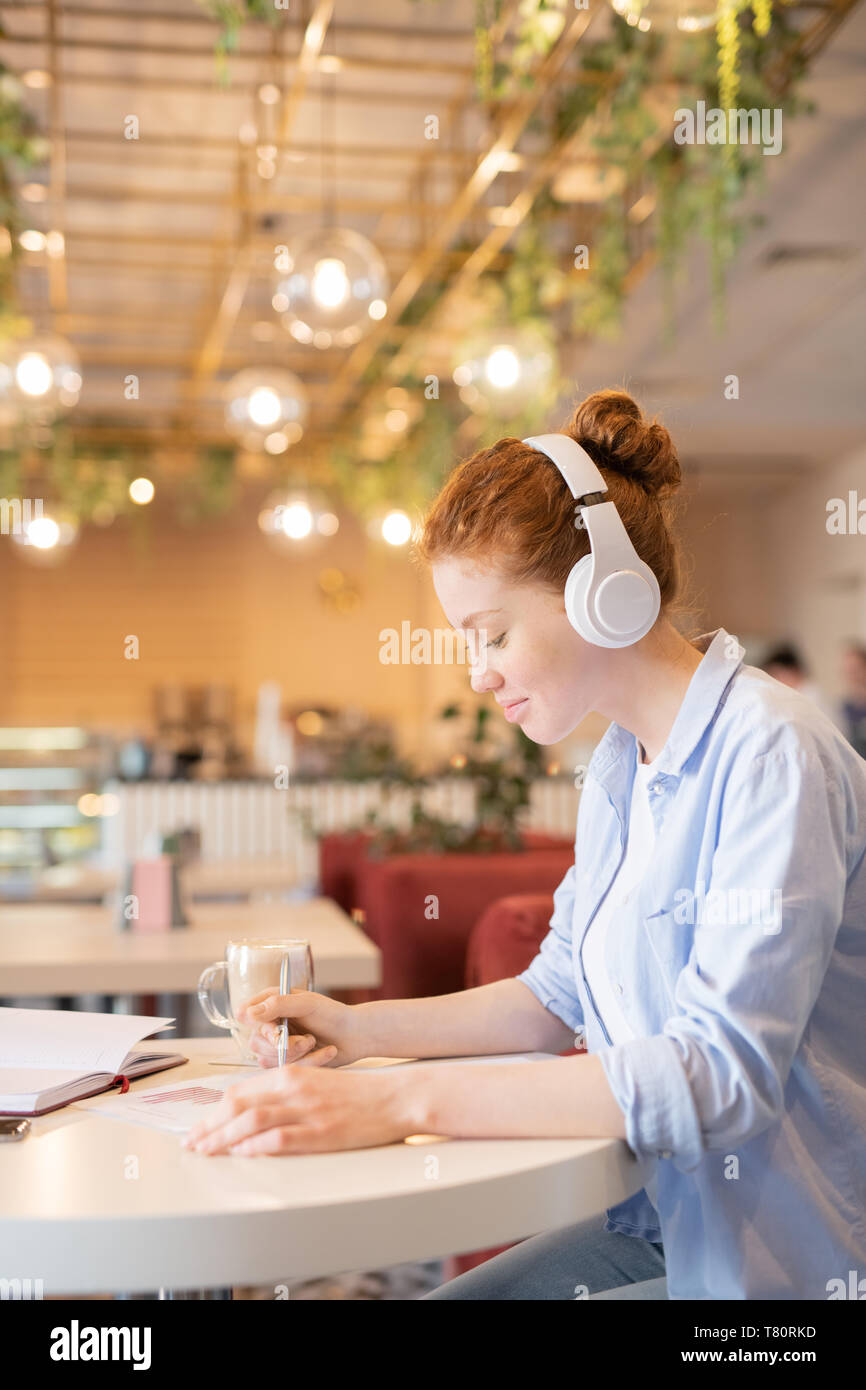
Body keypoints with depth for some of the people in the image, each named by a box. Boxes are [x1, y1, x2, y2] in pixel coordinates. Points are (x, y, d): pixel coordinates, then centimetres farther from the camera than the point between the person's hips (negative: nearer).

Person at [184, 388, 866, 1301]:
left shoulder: (769, 755, -21)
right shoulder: (618, 765, 6)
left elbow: (720, 1069, -29)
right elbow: (560, 996, 13)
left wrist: (404, 1101, -32)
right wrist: (360, 1030, 2)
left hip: (791, 1258, -7)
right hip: (667, 1220, 7)